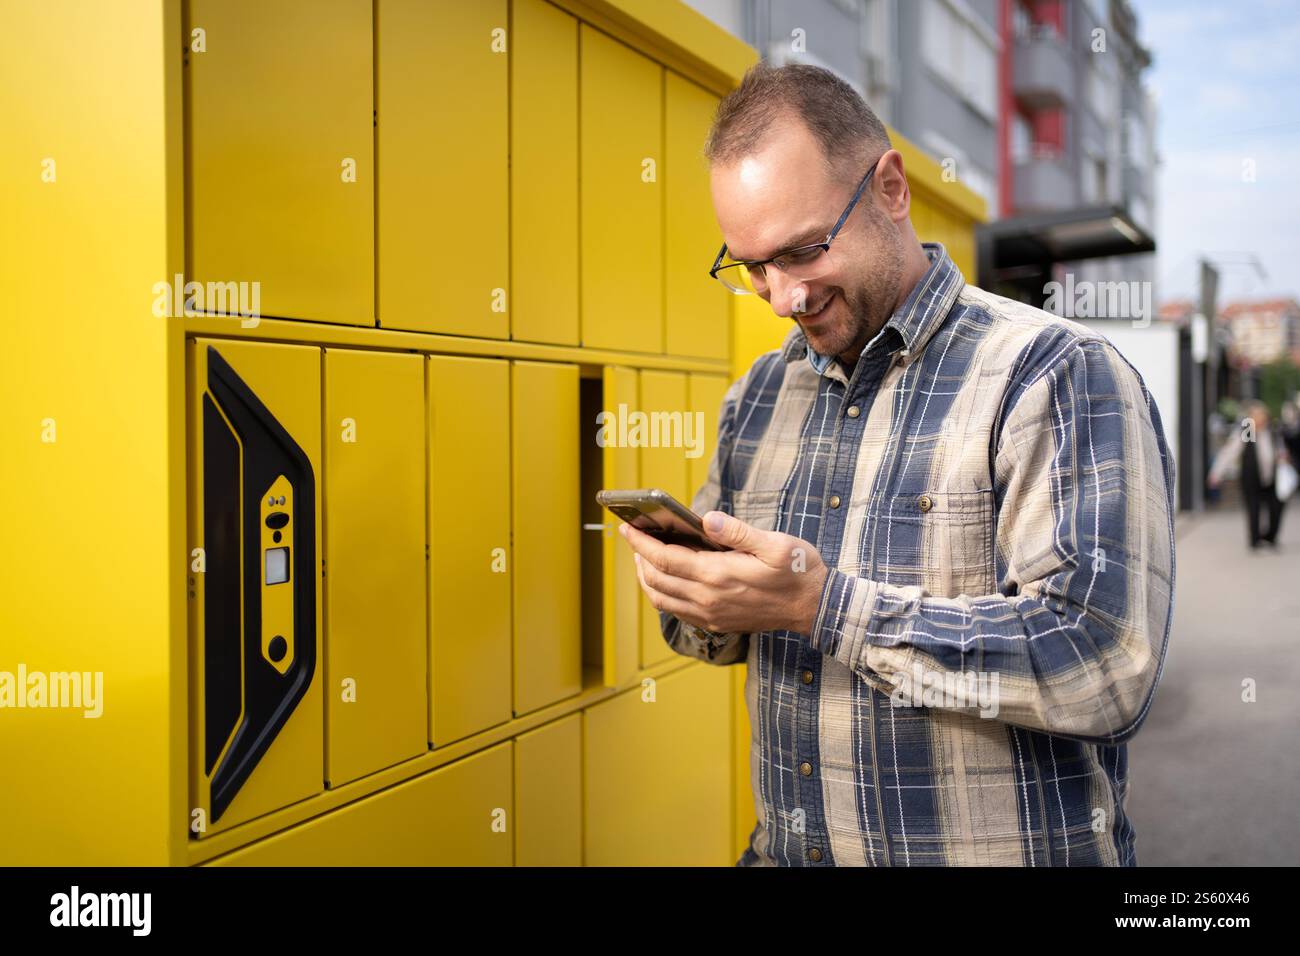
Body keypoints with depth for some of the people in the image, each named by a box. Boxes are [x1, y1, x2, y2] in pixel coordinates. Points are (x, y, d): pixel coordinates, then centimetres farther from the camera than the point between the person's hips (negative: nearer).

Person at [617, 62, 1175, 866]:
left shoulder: (1059, 376, -10)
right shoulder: (759, 395, 10)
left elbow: (1105, 664, -20)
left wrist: (822, 606, -22)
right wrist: (701, 601, -5)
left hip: (995, 851, -4)